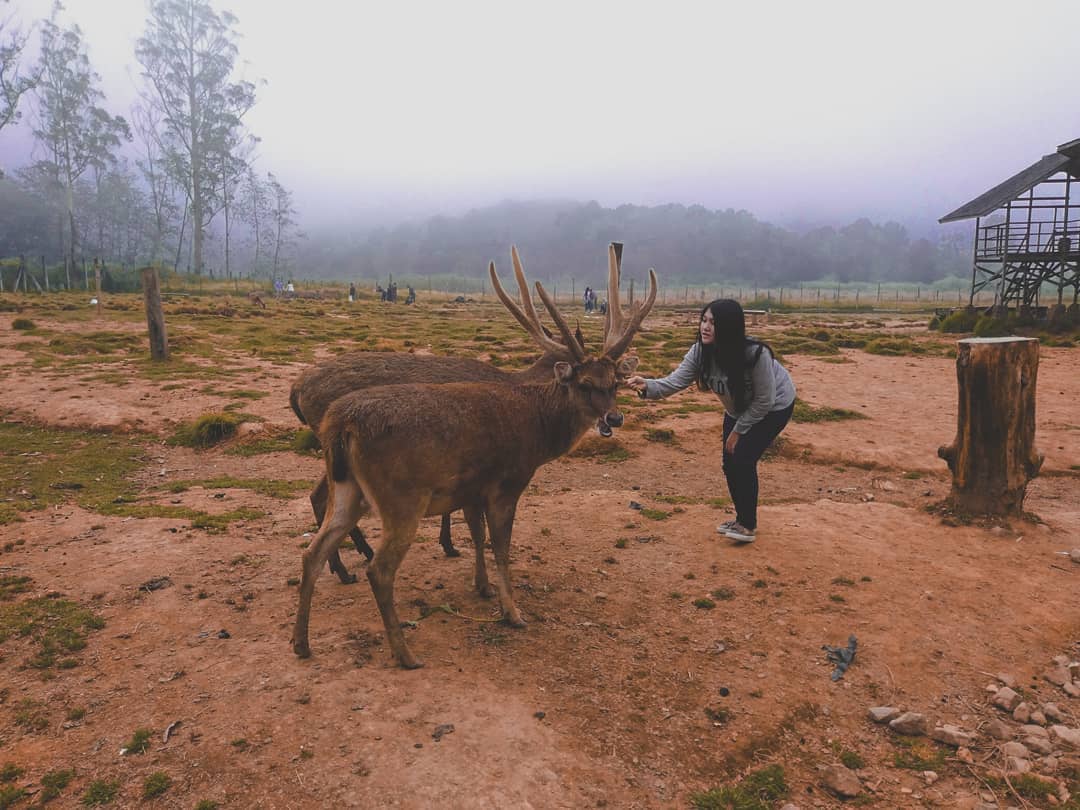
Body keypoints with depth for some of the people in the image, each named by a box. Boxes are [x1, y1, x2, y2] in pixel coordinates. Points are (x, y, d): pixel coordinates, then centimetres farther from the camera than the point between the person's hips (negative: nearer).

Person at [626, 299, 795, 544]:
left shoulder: (755, 354, -36)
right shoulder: (700, 352, -21)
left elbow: (765, 400, -25)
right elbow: (674, 381, -30)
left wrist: (738, 430, -18)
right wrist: (647, 387, -50)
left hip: (773, 407, -6)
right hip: (739, 409, 6)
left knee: (743, 459, -15)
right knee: (730, 463, 5)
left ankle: (748, 525, 3)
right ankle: (743, 518, 26)